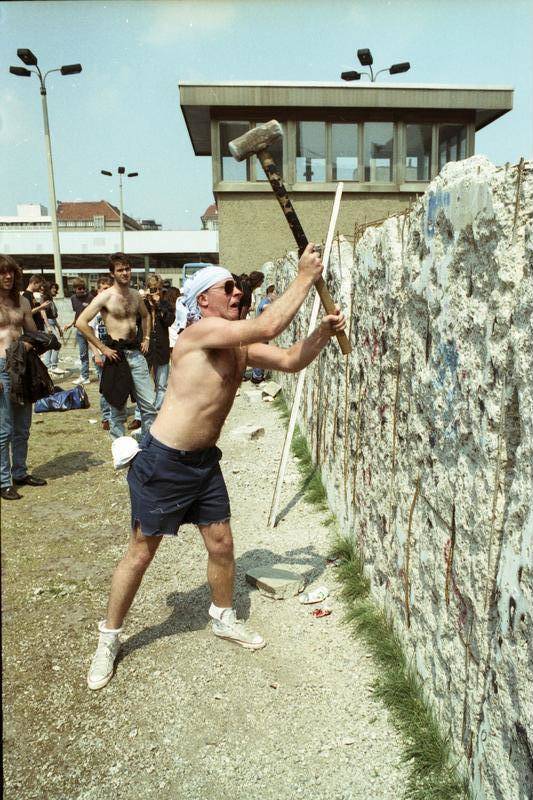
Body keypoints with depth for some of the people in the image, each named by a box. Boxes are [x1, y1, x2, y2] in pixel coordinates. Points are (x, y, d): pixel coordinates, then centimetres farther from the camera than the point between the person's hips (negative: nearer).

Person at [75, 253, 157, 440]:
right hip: (117, 354, -5)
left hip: (136, 353, 5)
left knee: (150, 405, 5)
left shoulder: (135, 295, 10)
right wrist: (103, 348, -15)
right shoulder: (106, 296, -9)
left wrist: (146, 338, 15)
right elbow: (81, 322, -16)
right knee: (118, 408, 5)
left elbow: (145, 316, 30)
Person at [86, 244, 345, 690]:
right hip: (162, 463, -7)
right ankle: (109, 638, 28)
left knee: (221, 545, 14)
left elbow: (291, 361, 5)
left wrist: (324, 333, -11)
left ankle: (224, 618, 41)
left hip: (204, 461, 8)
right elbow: (269, 327, -30)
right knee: (142, 551, 7)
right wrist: (305, 278, -21)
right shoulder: (202, 331, -20)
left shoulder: (240, 346, 5)